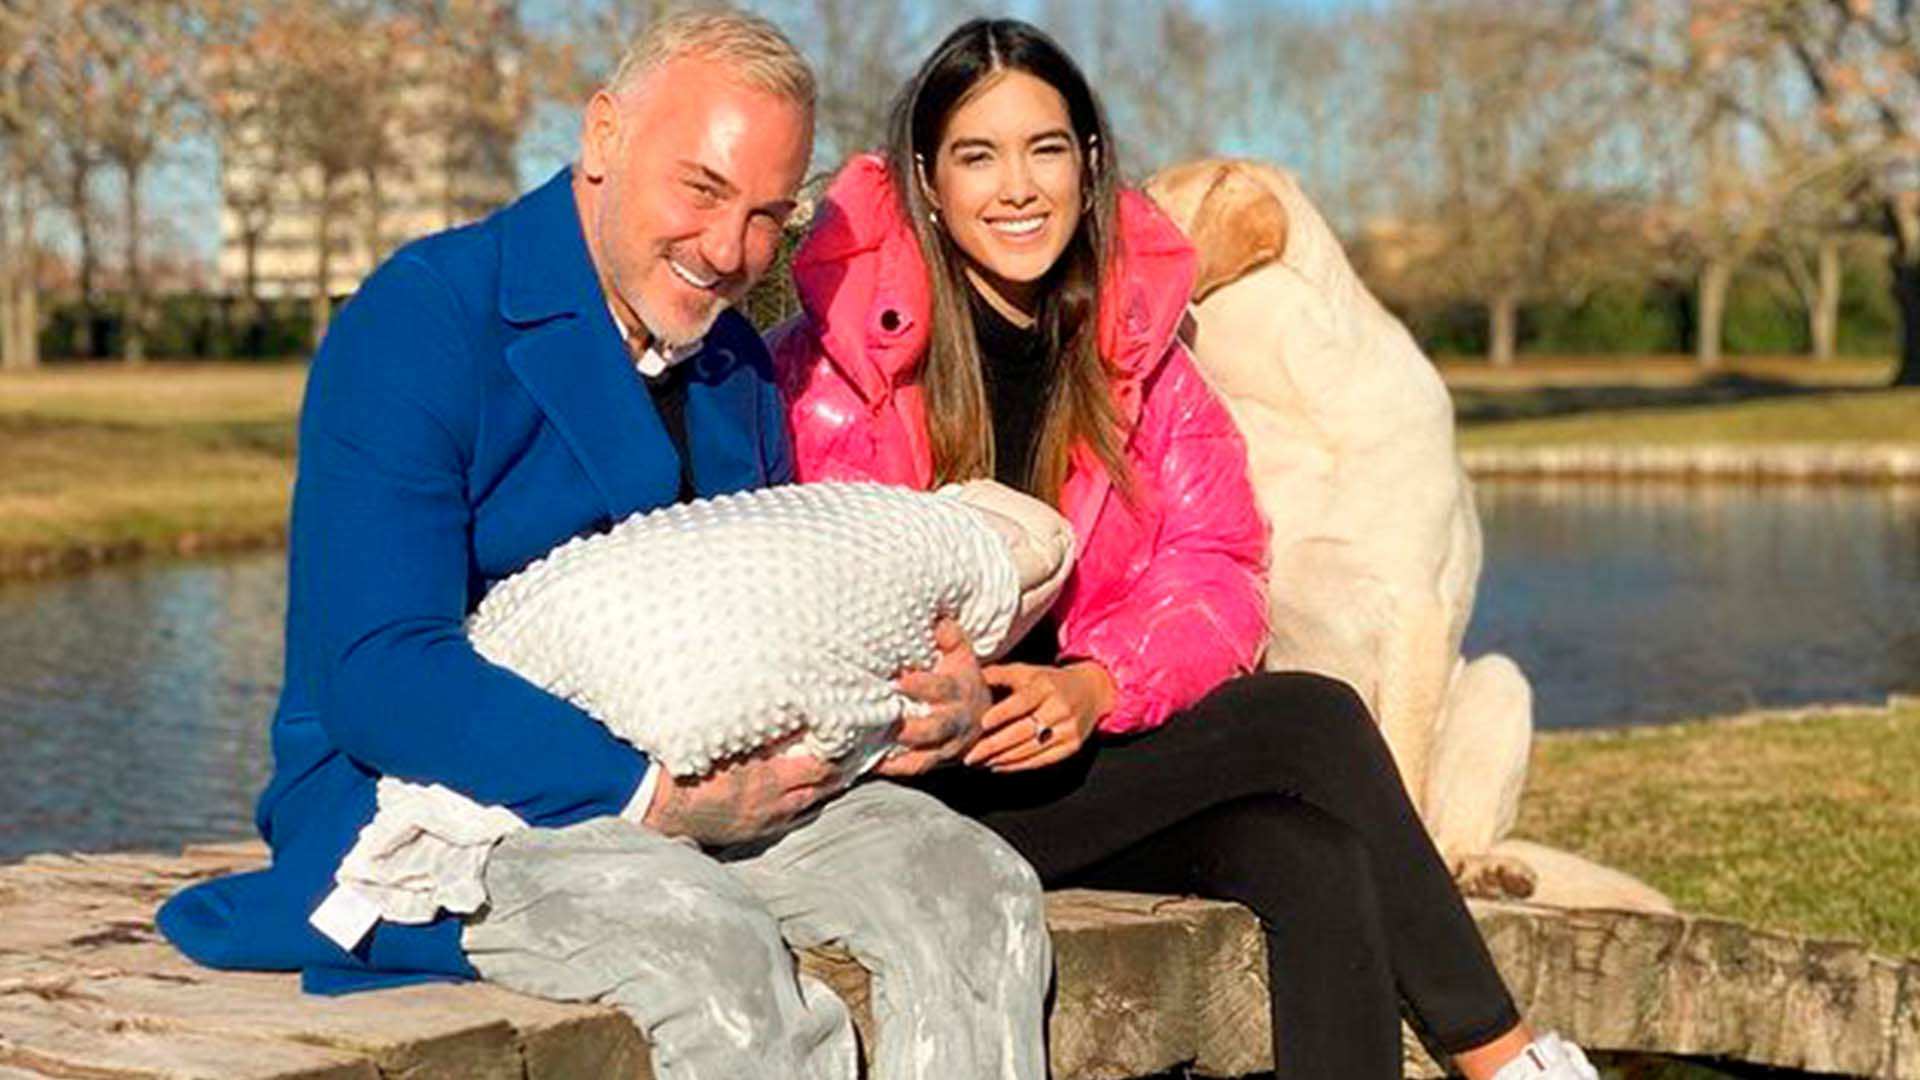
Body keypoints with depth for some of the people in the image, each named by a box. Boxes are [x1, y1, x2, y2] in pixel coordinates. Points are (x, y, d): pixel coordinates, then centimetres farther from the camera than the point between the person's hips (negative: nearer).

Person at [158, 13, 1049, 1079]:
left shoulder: (735, 363, 12)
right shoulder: (420, 321, -13)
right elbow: (378, 681, -22)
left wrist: (934, 693, -7)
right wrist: (652, 790, -27)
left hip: (690, 782, 7)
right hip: (442, 796, -7)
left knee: (977, 889, -12)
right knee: (713, 951, -34)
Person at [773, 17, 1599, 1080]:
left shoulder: (1134, 344, 10)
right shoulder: (841, 354, -3)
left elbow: (1217, 571, 2)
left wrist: (1095, 685, -18)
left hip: (1100, 757, 5)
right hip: (914, 785, -5)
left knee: (1314, 865, -27)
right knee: (1311, 720, -22)